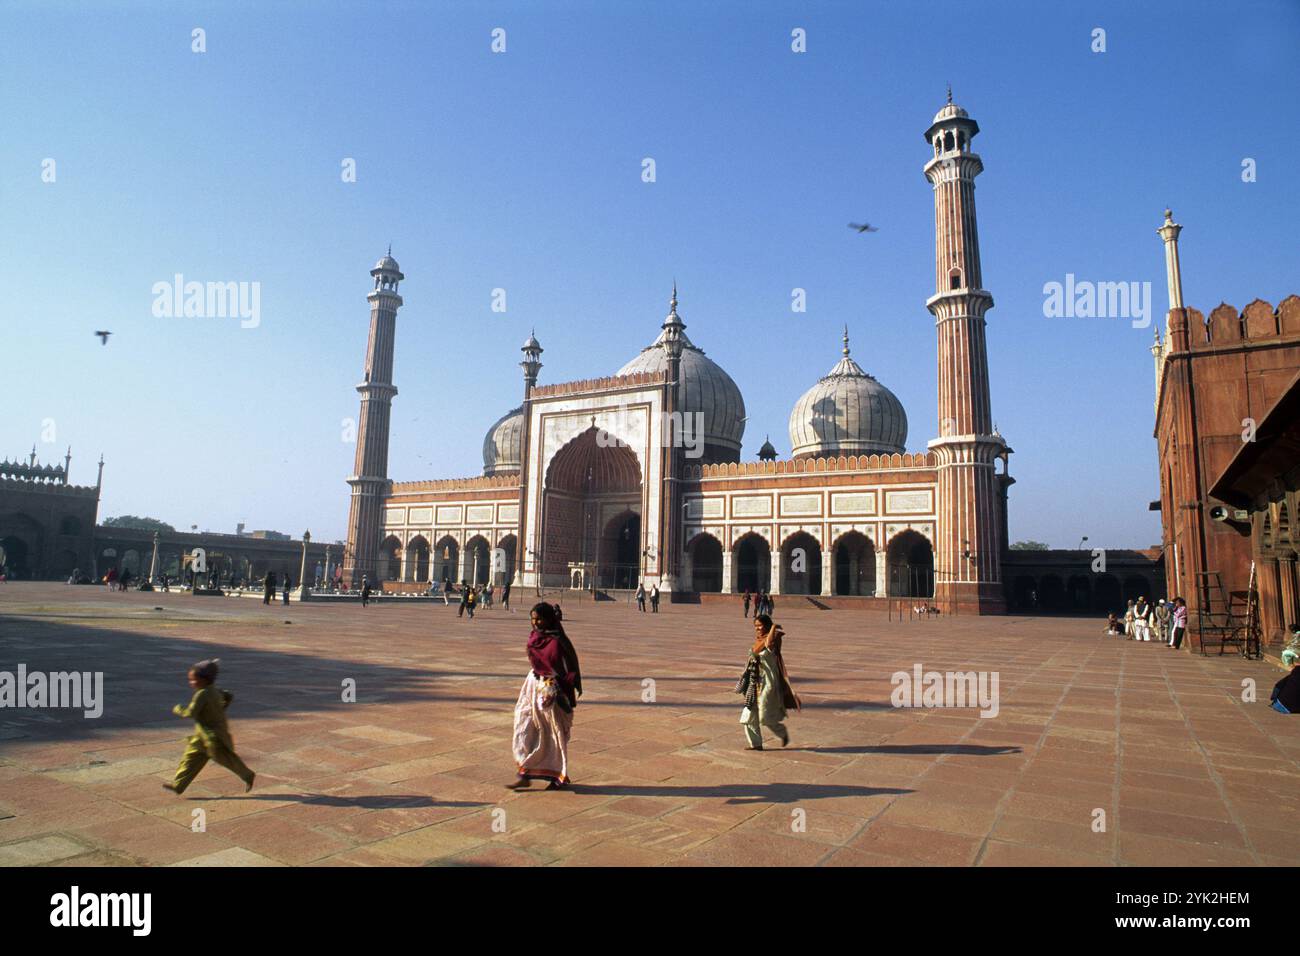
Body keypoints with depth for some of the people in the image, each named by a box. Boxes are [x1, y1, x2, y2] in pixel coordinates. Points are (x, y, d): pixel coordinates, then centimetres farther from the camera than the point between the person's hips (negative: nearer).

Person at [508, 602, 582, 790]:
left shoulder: (558, 640, -19)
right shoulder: (535, 636, 3)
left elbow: (570, 668, -17)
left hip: (551, 689, -8)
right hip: (534, 685, 8)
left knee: (554, 733, 5)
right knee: (525, 730, 8)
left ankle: (559, 776, 21)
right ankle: (525, 774, 18)